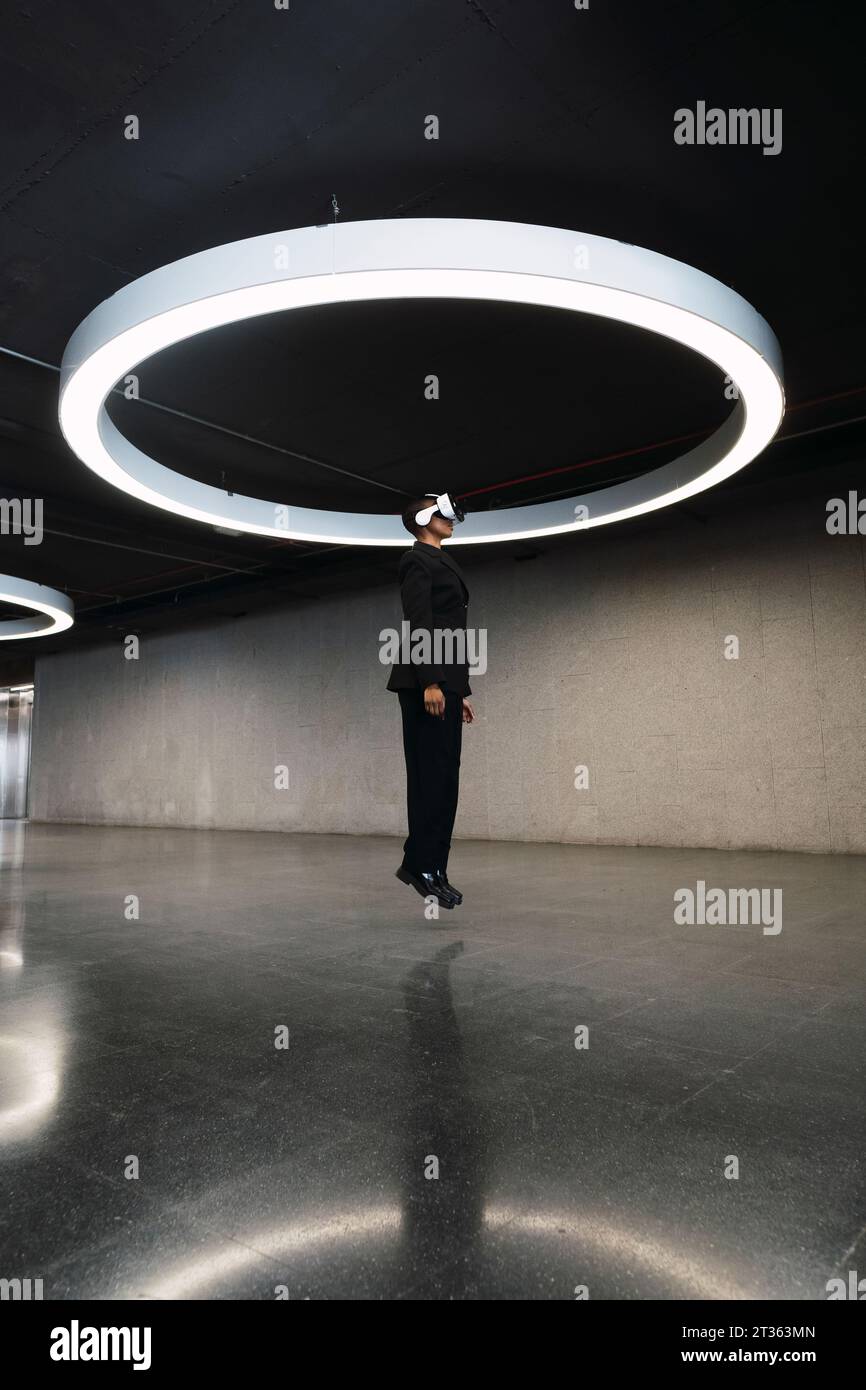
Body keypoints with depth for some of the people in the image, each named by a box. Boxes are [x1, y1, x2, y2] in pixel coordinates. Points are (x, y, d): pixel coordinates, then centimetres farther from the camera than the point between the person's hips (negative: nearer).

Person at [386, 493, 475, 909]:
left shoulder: (441, 563, 25)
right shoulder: (418, 560, -3)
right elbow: (419, 625, -15)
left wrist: (459, 692, 19)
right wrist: (430, 683, -23)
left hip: (444, 682, 9)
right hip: (426, 682, -9)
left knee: (443, 776, 7)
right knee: (433, 774, -9)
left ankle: (430, 866, 11)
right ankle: (422, 864, -3)